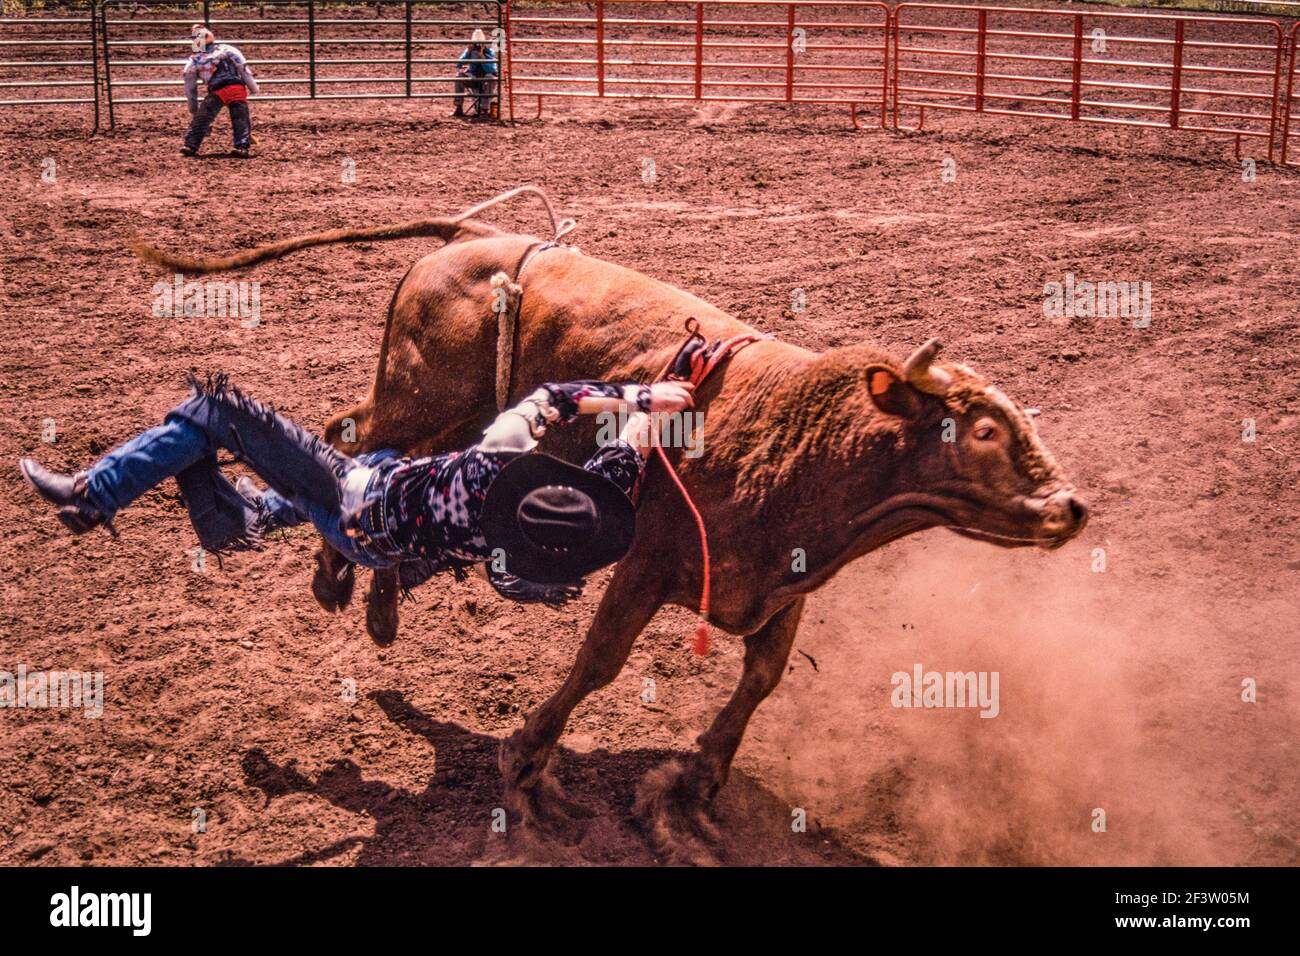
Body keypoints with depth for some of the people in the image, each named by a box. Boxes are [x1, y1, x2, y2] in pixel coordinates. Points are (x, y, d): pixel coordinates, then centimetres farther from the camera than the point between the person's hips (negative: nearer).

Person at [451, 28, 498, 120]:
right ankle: (459, 108, -18)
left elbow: (491, 70, -29)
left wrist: (482, 55, -33)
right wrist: (468, 52, -24)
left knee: (489, 77, -35)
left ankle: (485, 110, -34)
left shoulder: (489, 52, -14)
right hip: (474, 79, 3)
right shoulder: (469, 51, -5)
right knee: (459, 75, -20)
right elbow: (458, 65, -16)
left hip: (488, 81, -3)